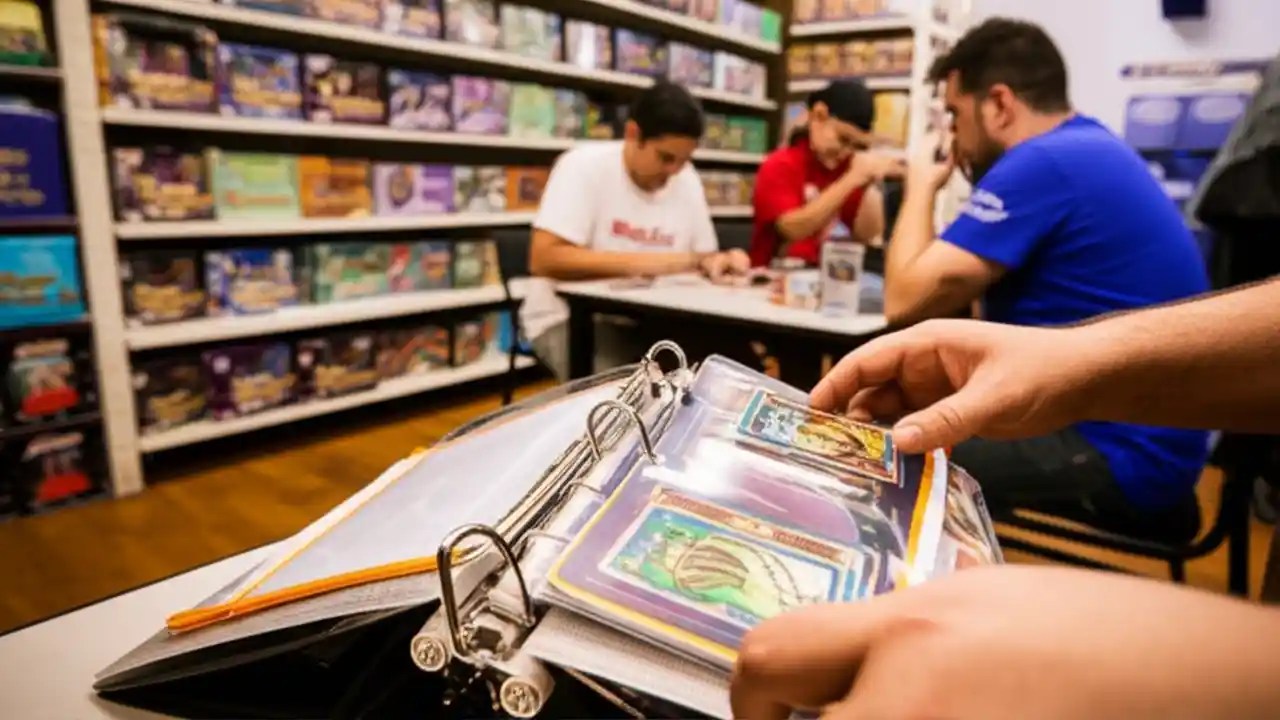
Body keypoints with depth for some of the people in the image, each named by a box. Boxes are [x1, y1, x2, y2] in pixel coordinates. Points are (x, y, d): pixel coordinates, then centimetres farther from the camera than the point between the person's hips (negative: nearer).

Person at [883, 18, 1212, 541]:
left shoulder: (1043, 164, -19)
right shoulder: (1090, 149, 11)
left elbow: (906, 300, -20)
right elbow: (969, 289, 14)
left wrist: (921, 188, -5)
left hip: (1119, 454, -10)